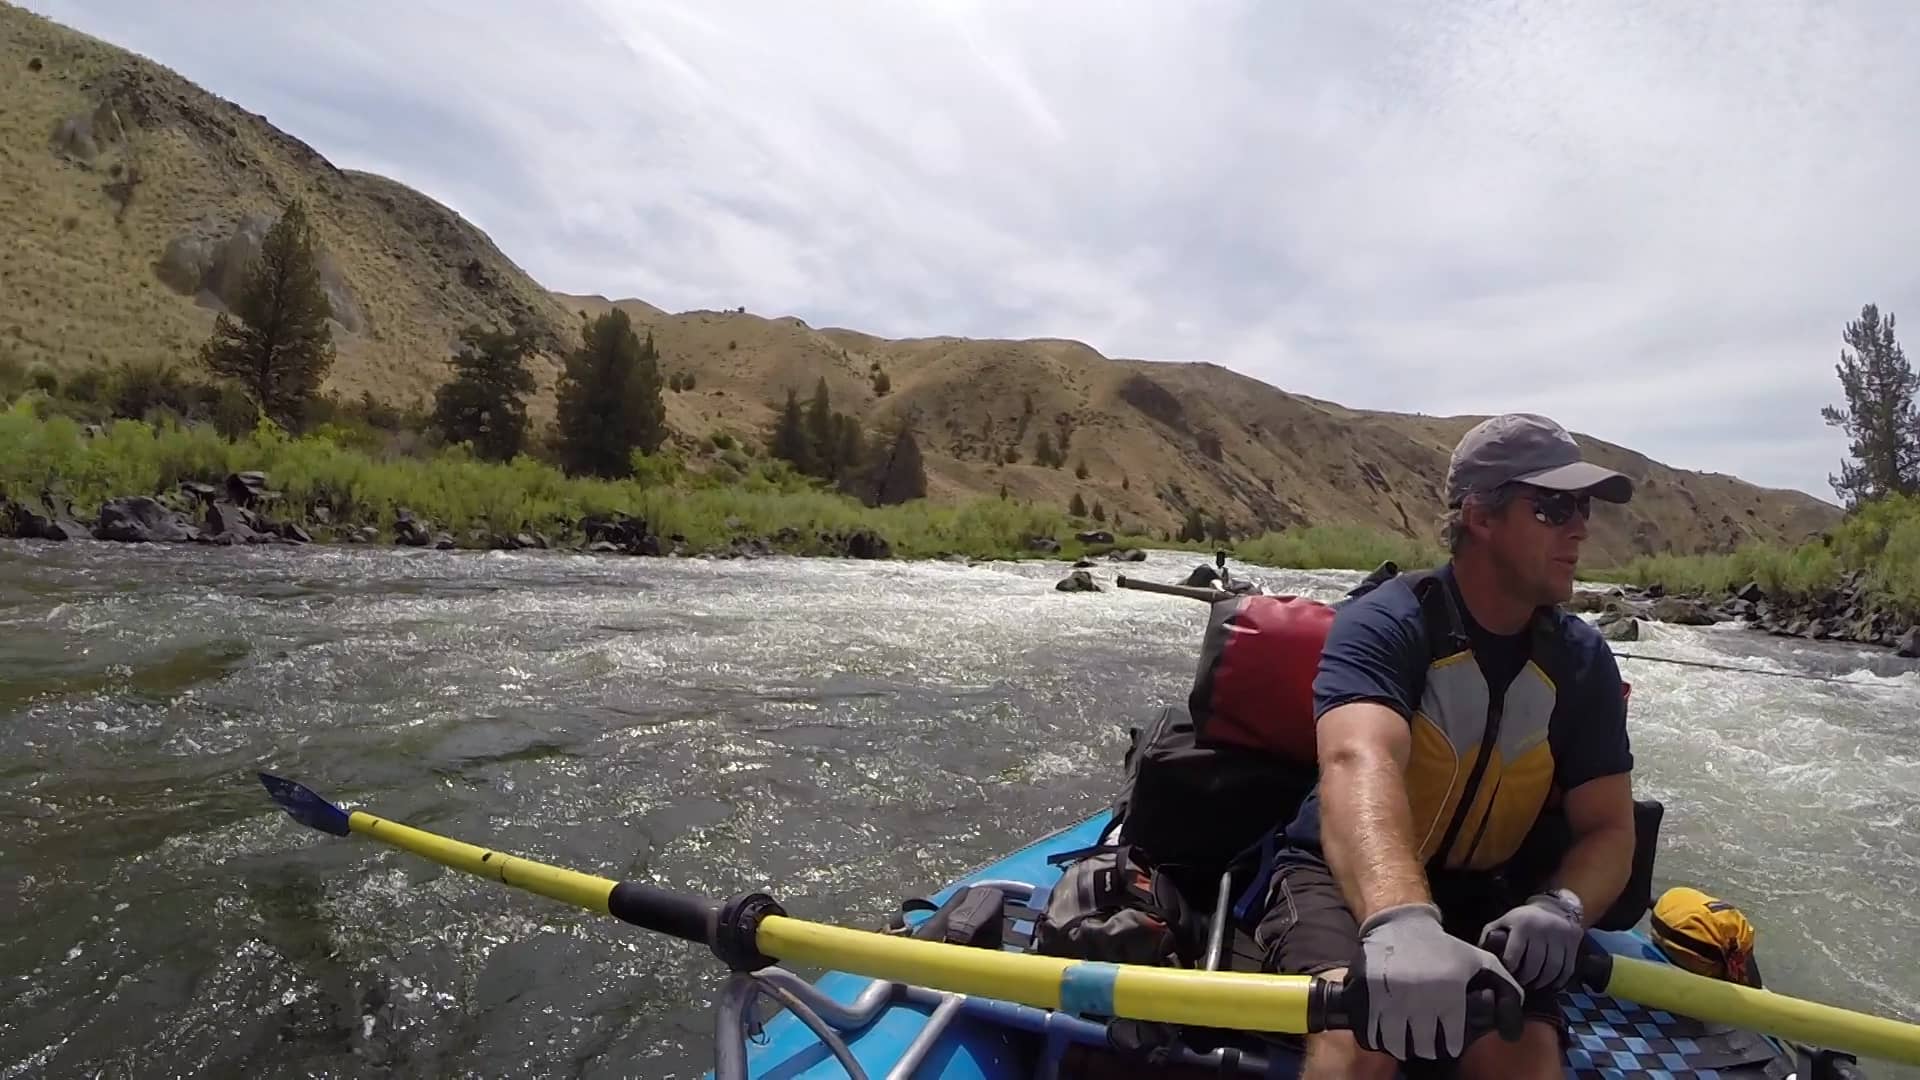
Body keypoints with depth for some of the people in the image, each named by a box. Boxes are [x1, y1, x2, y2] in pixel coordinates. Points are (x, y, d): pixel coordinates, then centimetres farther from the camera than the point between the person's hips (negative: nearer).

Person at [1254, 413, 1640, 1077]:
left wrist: (1561, 909, -22)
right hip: (1342, 880, -4)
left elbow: (1607, 828, 1)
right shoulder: (1386, 623, -18)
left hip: (1478, 897, 5)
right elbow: (1359, 763, -37)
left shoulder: (1582, 661, 1)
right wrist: (1401, 920, -56)